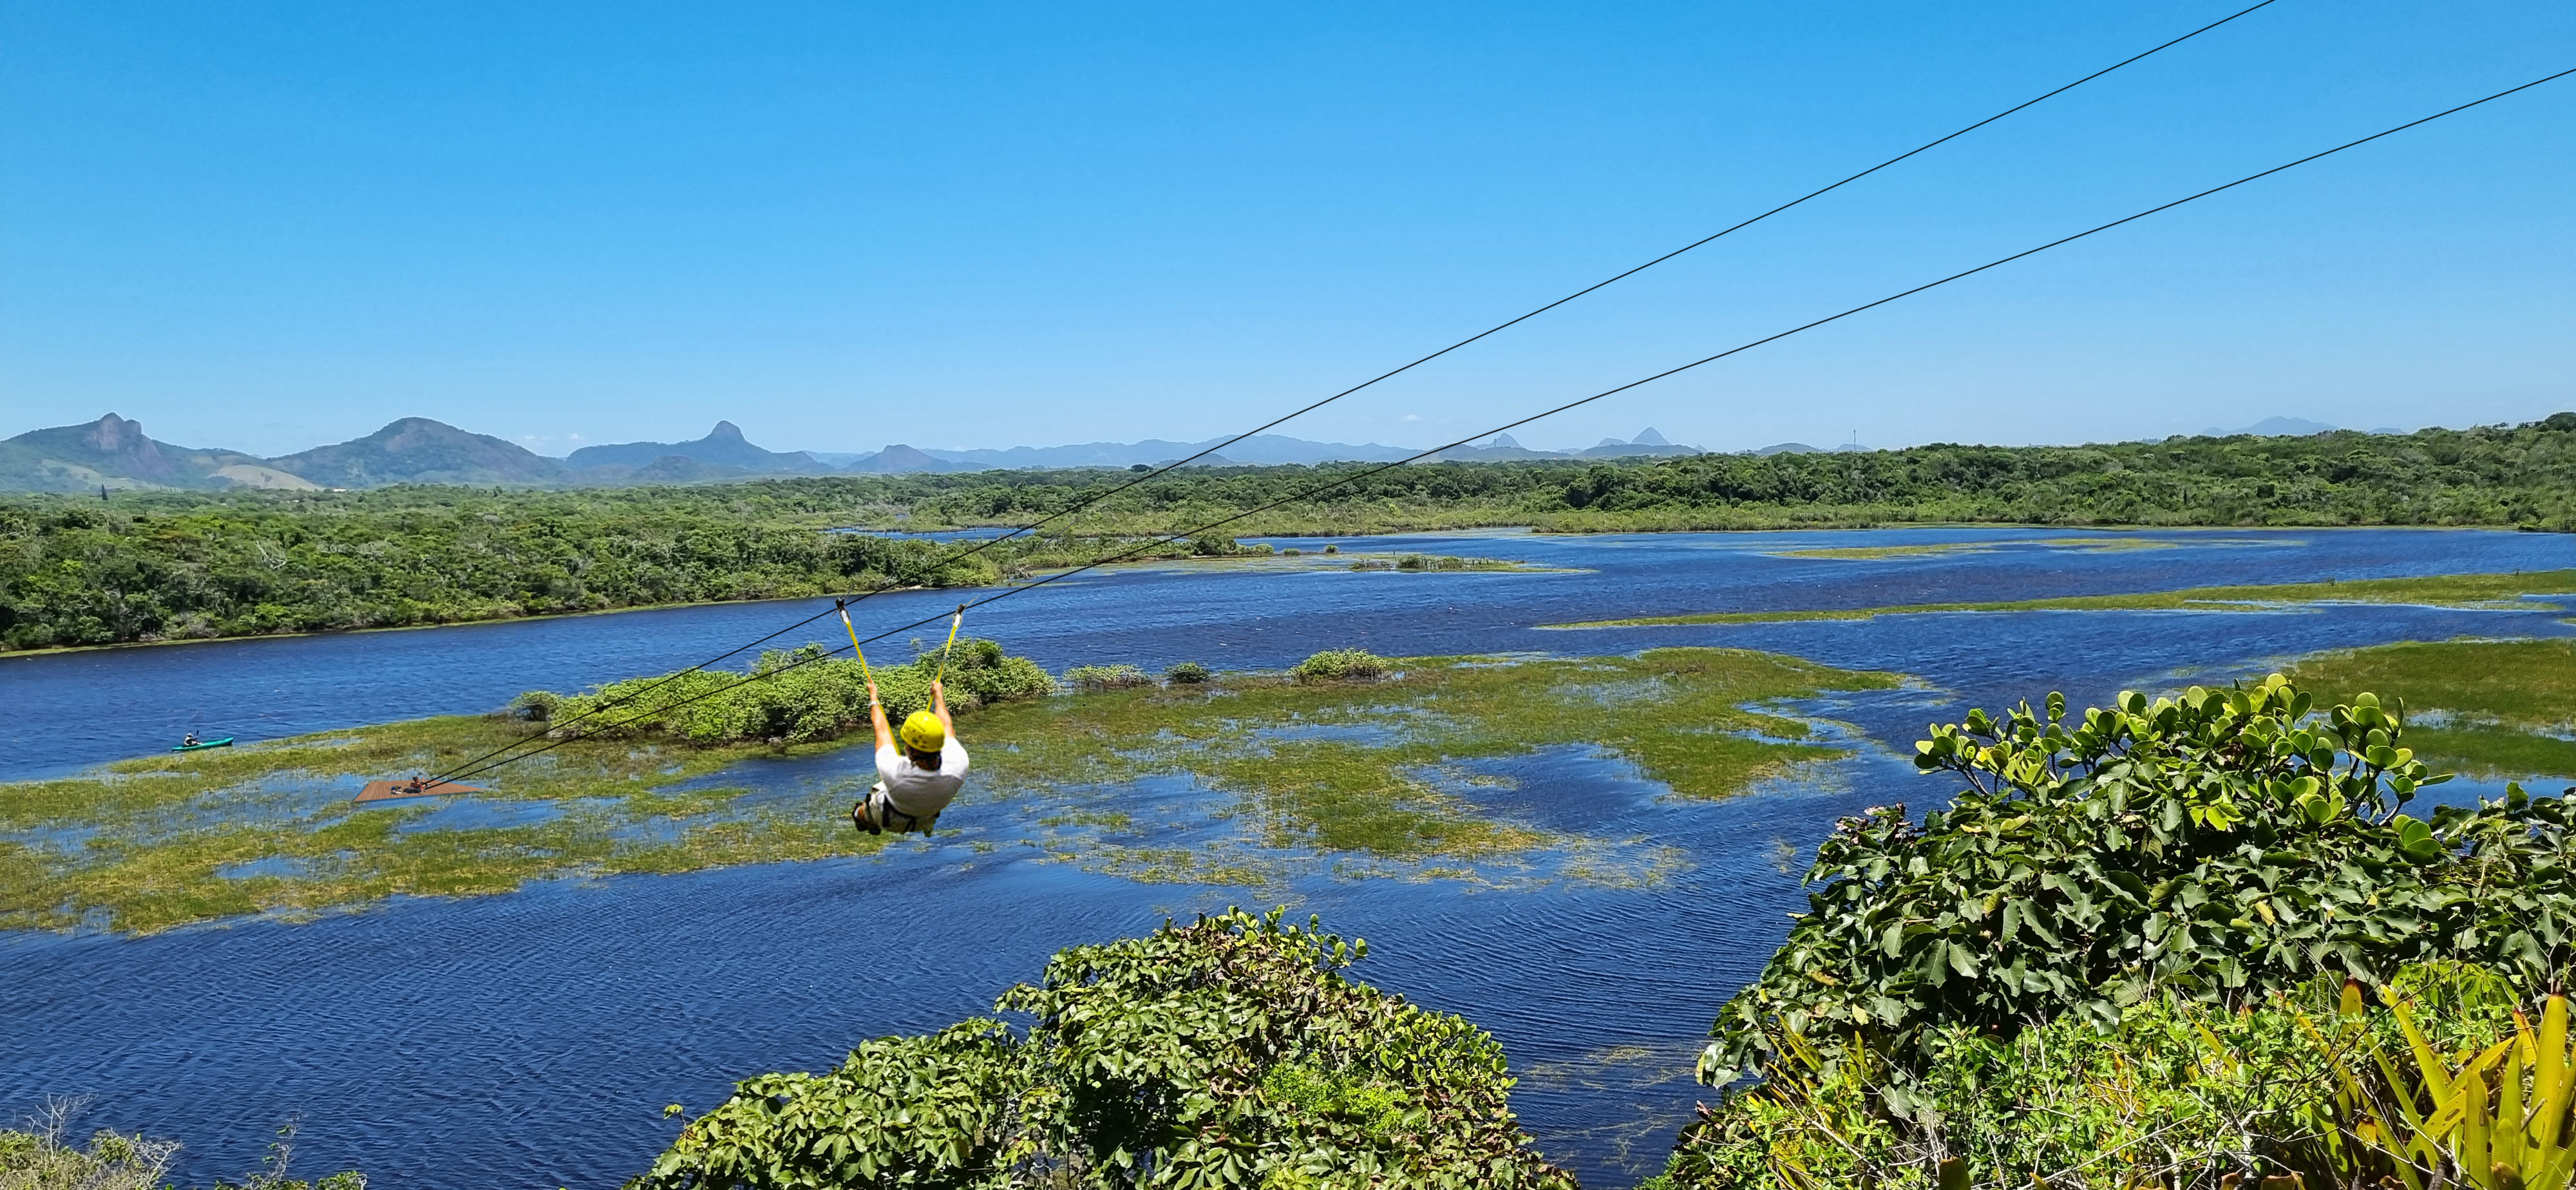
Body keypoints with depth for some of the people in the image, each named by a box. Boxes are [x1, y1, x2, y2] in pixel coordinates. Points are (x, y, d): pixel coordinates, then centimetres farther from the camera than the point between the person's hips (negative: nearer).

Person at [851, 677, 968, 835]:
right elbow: (947, 728, -17)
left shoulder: (893, 772, -44)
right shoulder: (958, 766, -39)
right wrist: (938, 694, 2)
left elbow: (882, 731, -24)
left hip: (892, 821, -2)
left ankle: (861, 816, 62)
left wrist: (873, 697, -5)